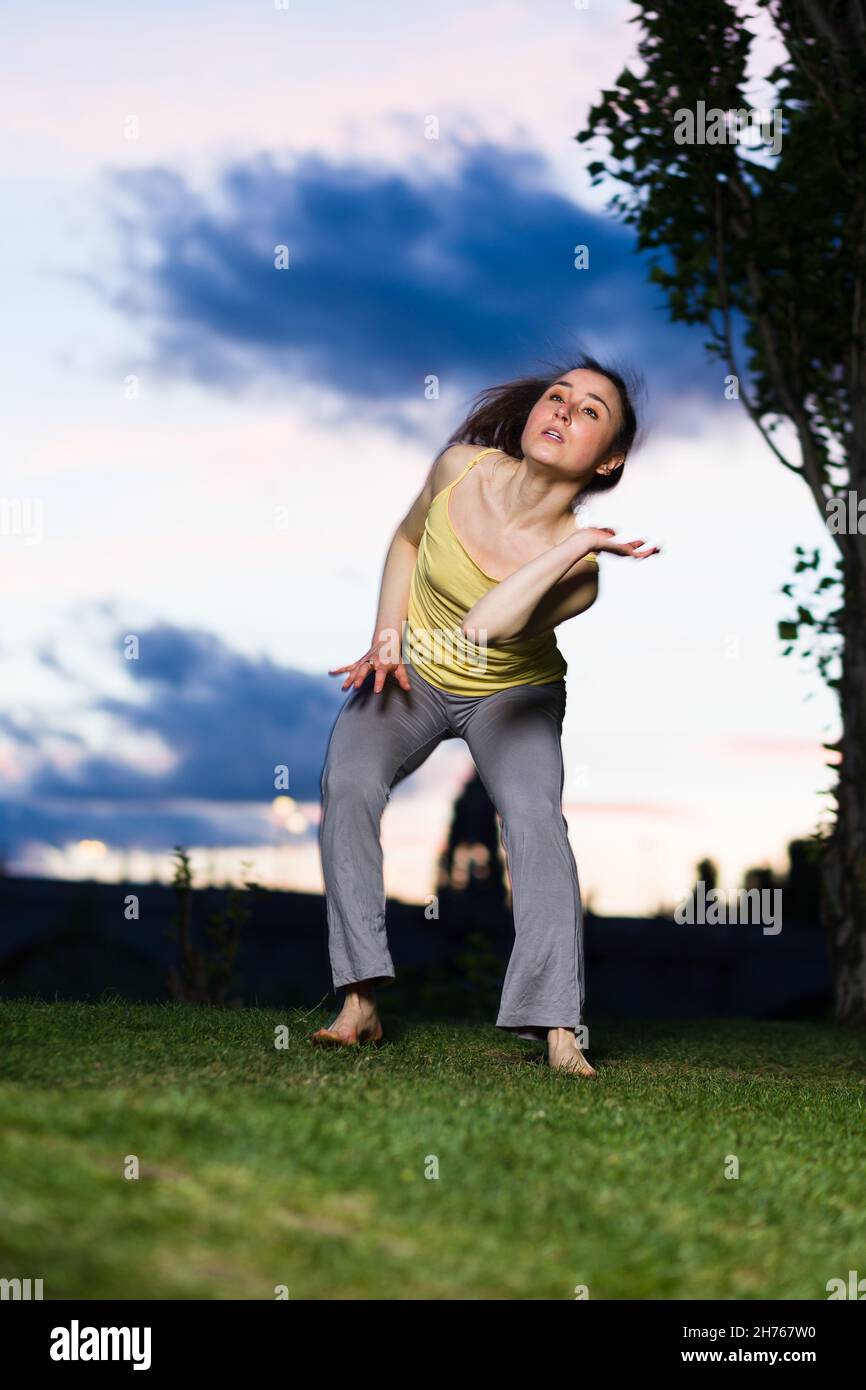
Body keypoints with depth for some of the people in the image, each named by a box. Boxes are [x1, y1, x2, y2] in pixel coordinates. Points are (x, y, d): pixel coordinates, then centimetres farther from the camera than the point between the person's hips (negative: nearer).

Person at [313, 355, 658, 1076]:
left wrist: (583, 542, -40)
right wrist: (387, 636, -4)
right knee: (348, 781, -25)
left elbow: (485, 628, -42)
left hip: (513, 693, -2)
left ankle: (558, 1031, -33)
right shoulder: (462, 468, -16)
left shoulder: (578, 567, -25)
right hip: (409, 675, 2)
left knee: (535, 813, -29)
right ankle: (360, 1002, -23)